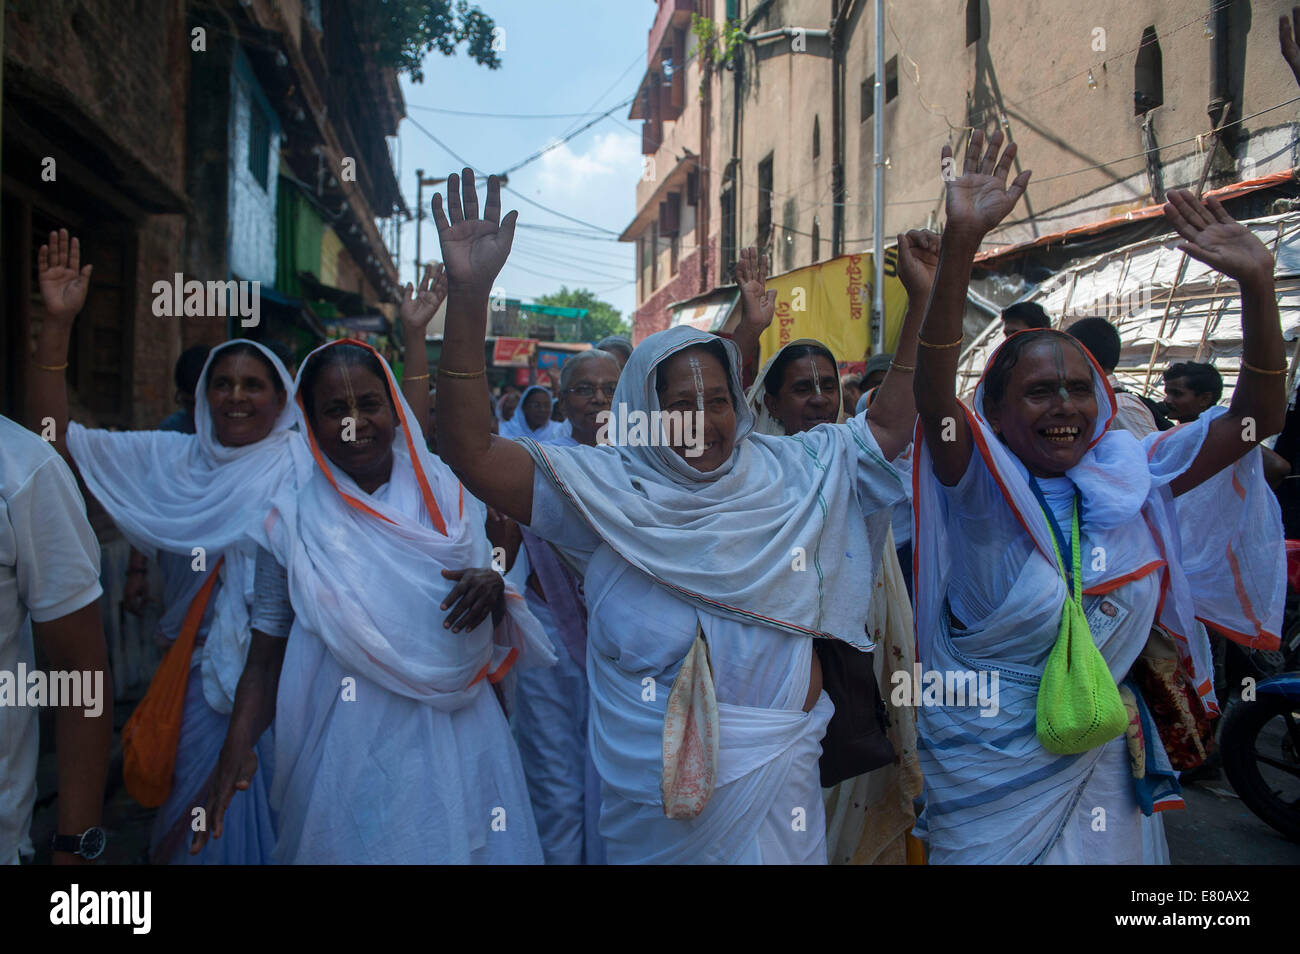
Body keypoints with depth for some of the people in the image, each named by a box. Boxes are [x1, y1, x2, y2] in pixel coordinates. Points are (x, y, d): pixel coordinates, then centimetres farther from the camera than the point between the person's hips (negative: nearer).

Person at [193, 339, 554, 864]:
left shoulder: (449, 495, 1)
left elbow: (497, 633, 7)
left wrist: (492, 589, -14)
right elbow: (265, 658, -1)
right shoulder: (293, 519, -2)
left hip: (455, 740, 2)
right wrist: (237, 746, -17)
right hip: (345, 751, -1)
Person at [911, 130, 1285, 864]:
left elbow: (1258, 416, -5)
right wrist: (962, 241, -40)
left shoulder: (1132, 479, -1)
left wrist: (1257, 284, -17)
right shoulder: (981, 487, -12)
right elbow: (933, 396, -30)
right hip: (991, 768, -4)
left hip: (1103, 758, 4)